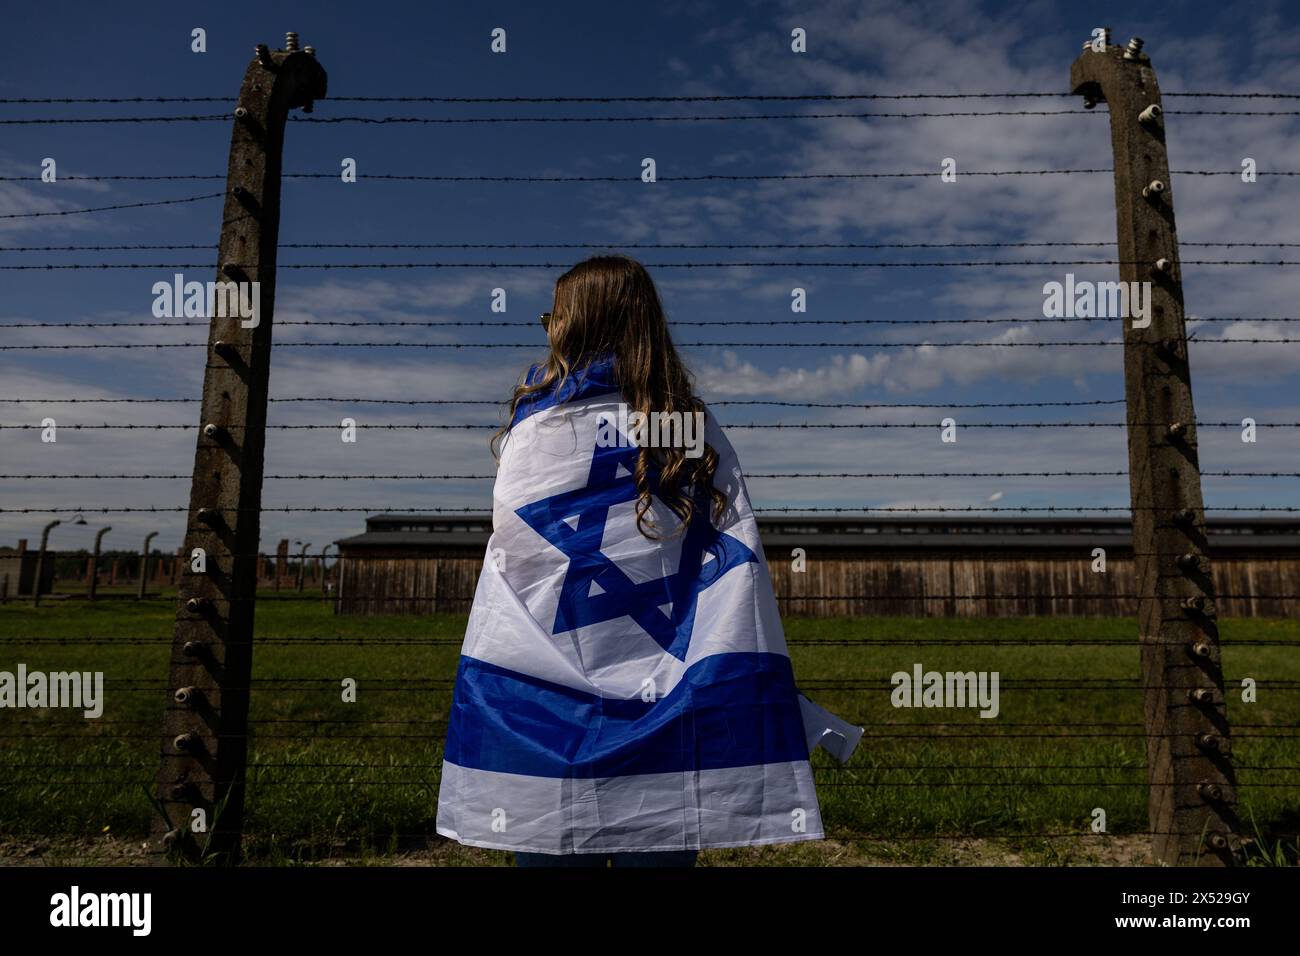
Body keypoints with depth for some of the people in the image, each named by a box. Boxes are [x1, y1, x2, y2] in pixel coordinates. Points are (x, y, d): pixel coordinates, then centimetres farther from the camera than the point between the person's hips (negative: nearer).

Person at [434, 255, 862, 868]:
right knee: (658, 849, 11)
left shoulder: (541, 427, -4)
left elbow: (514, 559, -3)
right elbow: (740, 567, 0)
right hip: (664, 700, 3)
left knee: (549, 847, 9)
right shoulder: (698, 429, 5)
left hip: (548, 700, -2)